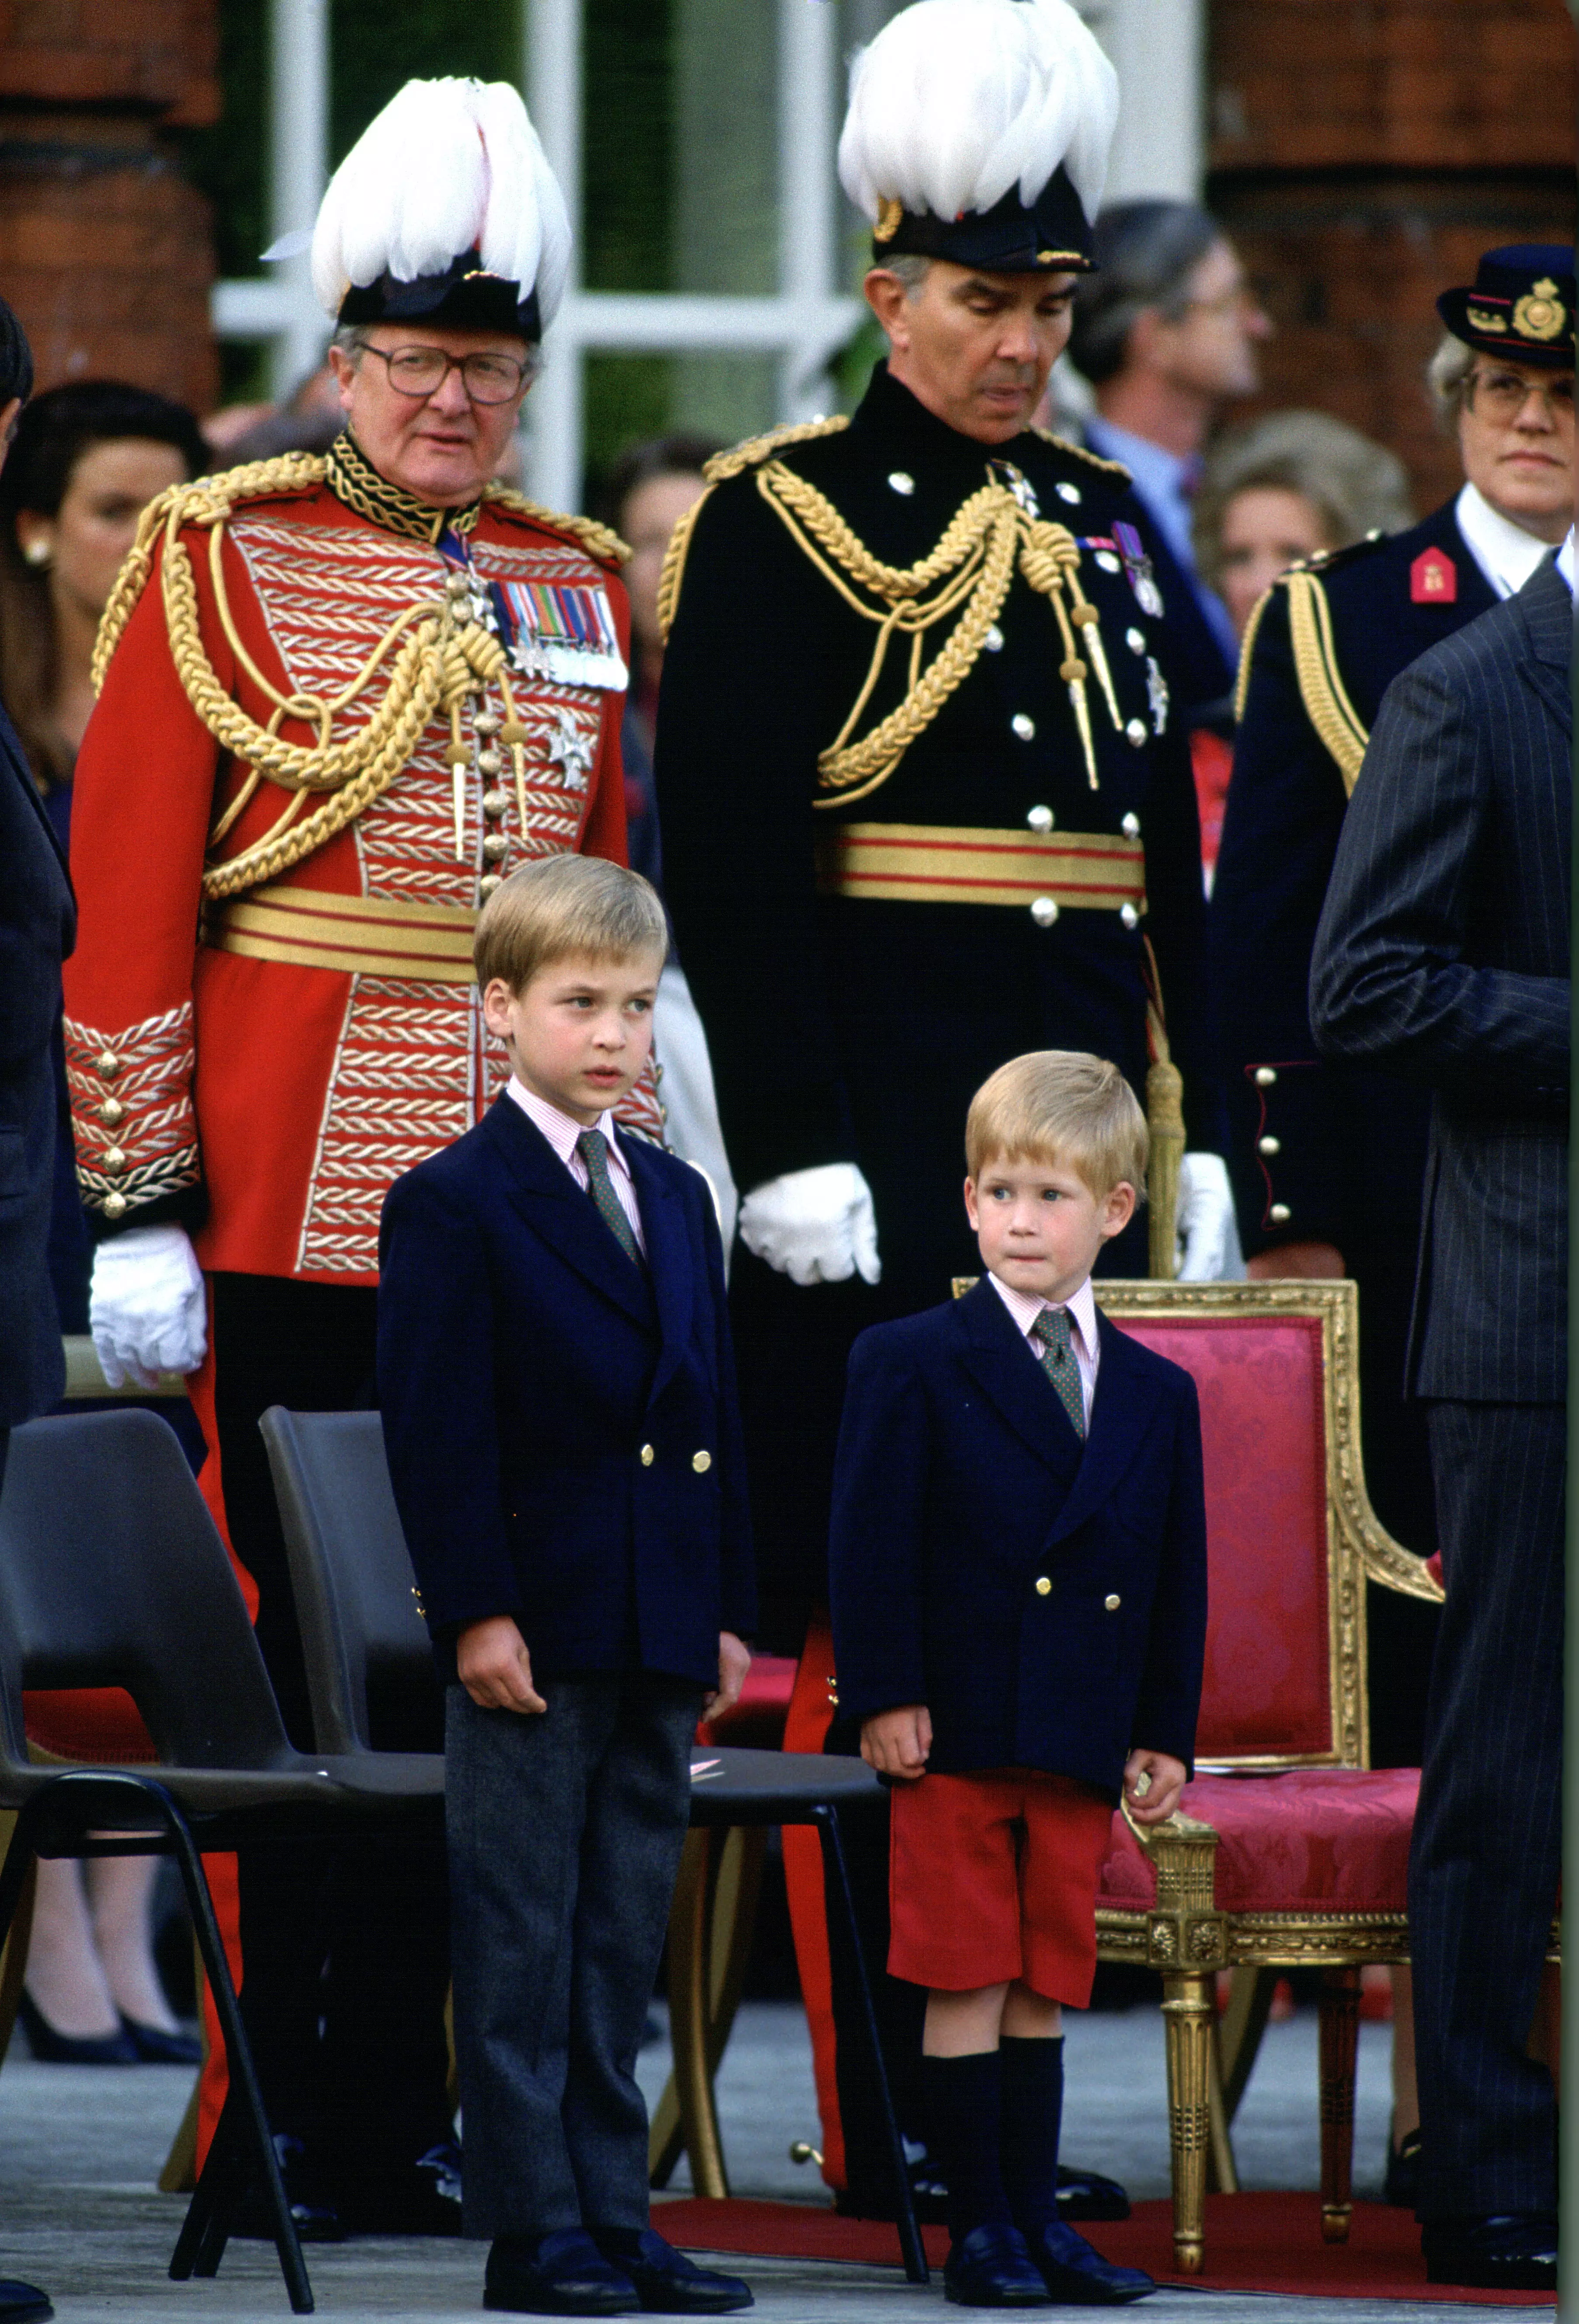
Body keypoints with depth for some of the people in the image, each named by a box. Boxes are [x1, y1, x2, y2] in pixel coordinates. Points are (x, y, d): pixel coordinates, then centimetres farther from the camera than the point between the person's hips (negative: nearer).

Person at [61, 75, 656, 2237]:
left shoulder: (577, 590, 12)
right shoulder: (216, 567, -2)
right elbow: (127, 906, -4)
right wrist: (141, 1214, -9)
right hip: (294, 1218, -4)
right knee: (301, 1653, 0)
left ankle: (403, 2107, 14)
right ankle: (297, 2114, 7)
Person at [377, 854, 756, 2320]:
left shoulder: (677, 1200, 15)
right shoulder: (453, 1205, -6)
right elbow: (436, 1428, -11)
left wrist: (724, 1610, 12)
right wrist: (477, 1613, -16)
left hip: (658, 1643, 7)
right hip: (529, 1632, -6)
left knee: (624, 1939, 9)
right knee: (522, 1939, -2)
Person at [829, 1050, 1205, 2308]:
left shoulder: (1159, 1395, 11)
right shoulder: (909, 1364, -1)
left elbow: (1177, 1577, 13)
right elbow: (871, 1542, -5)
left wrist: (1165, 1733, 8)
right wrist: (886, 1696, -13)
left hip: (1083, 1742, 4)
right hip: (955, 1732, -4)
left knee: (1045, 1989, 9)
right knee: (968, 1985, -2)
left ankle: (1039, 2219, 14)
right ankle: (982, 2230, 3)